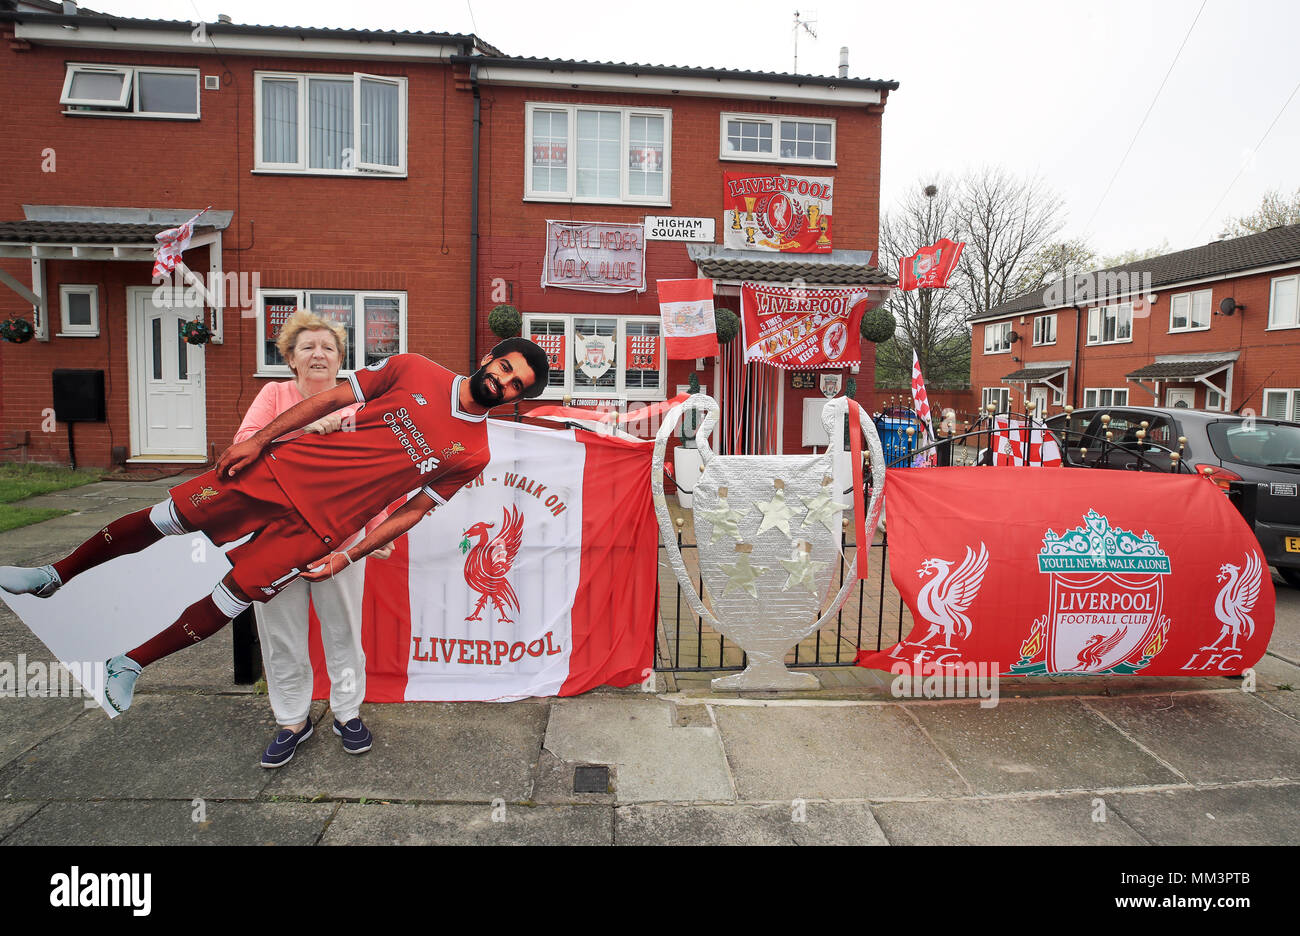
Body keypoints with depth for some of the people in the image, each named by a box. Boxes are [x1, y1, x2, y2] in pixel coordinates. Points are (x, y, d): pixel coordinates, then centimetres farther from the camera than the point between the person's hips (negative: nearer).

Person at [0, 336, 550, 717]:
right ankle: (55, 576, 30)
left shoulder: (471, 456, -6)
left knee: (230, 600, -3)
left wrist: (348, 555, -5)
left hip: (320, 525, -1)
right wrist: (258, 440, 2)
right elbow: (331, 399, 3)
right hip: (283, 469, 2)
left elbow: (413, 511, -1)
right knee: (164, 517, 5)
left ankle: (130, 664, 23)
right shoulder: (413, 370, -3)